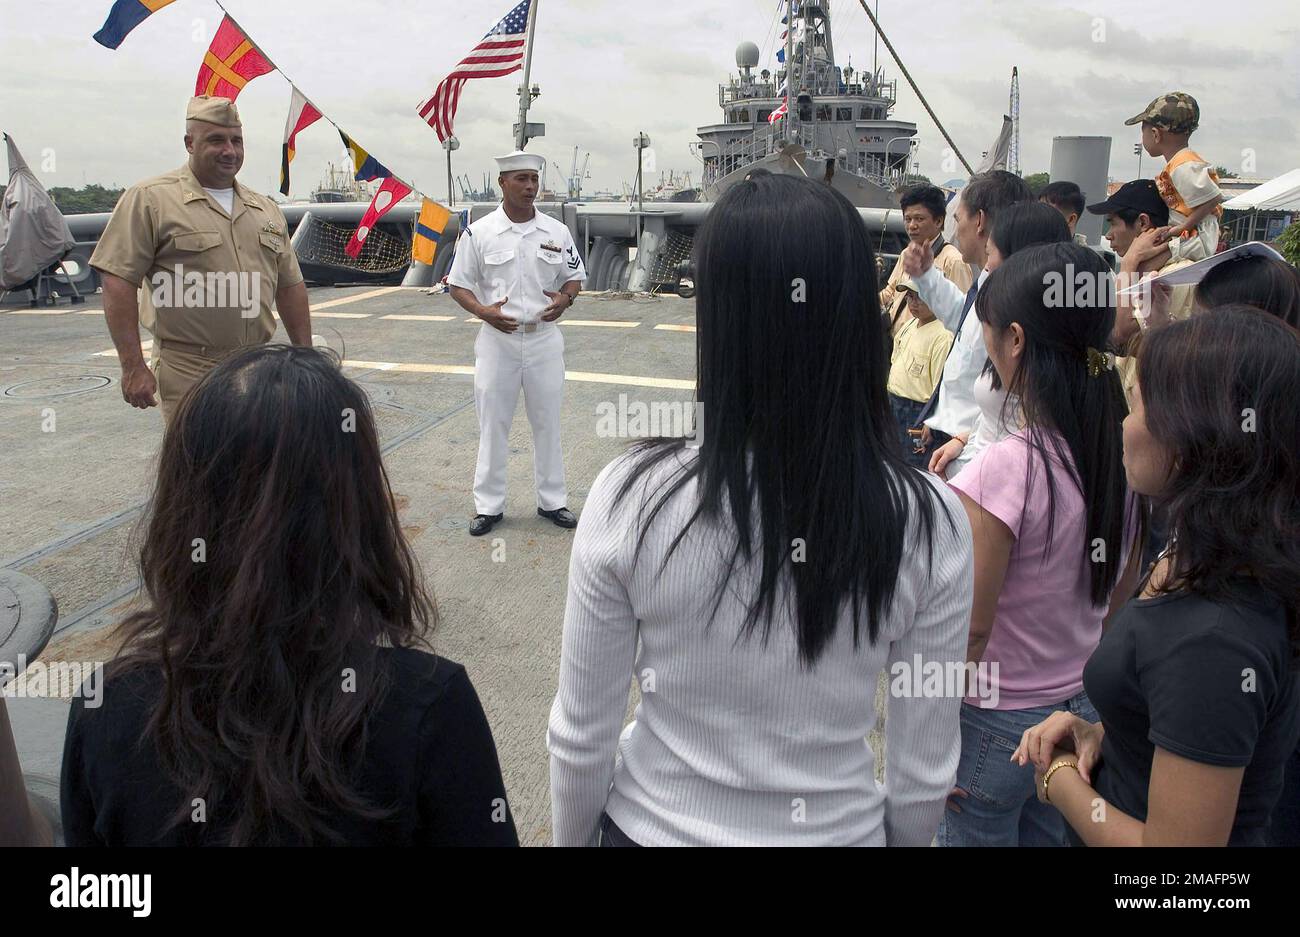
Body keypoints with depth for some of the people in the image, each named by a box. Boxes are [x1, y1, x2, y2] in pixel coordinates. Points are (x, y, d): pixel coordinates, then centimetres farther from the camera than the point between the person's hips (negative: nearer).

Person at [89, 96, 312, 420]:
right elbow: (118, 282, -8)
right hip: (188, 373, -5)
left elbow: (290, 286, 18)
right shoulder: (149, 199, -3)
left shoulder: (266, 209, 15)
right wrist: (132, 367, -14)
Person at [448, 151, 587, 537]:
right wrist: (484, 311, -18)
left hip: (545, 338, 2)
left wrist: (565, 298, -11)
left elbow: (575, 276, 12)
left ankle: (552, 501, 24)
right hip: (497, 338, -1)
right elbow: (459, 285, 1)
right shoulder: (479, 233, -4)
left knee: (548, 423, 10)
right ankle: (489, 505, 18)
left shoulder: (557, 232, 2)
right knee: (493, 424, 5)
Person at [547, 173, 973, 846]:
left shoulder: (632, 498, -23)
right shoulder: (927, 521, -20)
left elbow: (580, 739, -12)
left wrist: (571, 836, 6)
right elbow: (925, 771, -9)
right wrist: (900, 836, 10)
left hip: (653, 825, 0)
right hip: (836, 829, 1)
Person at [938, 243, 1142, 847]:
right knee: (1049, 835, 23)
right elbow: (1117, 601, 7)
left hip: (995, 722, -6)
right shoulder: (1123, 457, -5)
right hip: (1082, 706, 7)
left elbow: (970, 631, -20)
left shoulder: (1003, 471, -26)